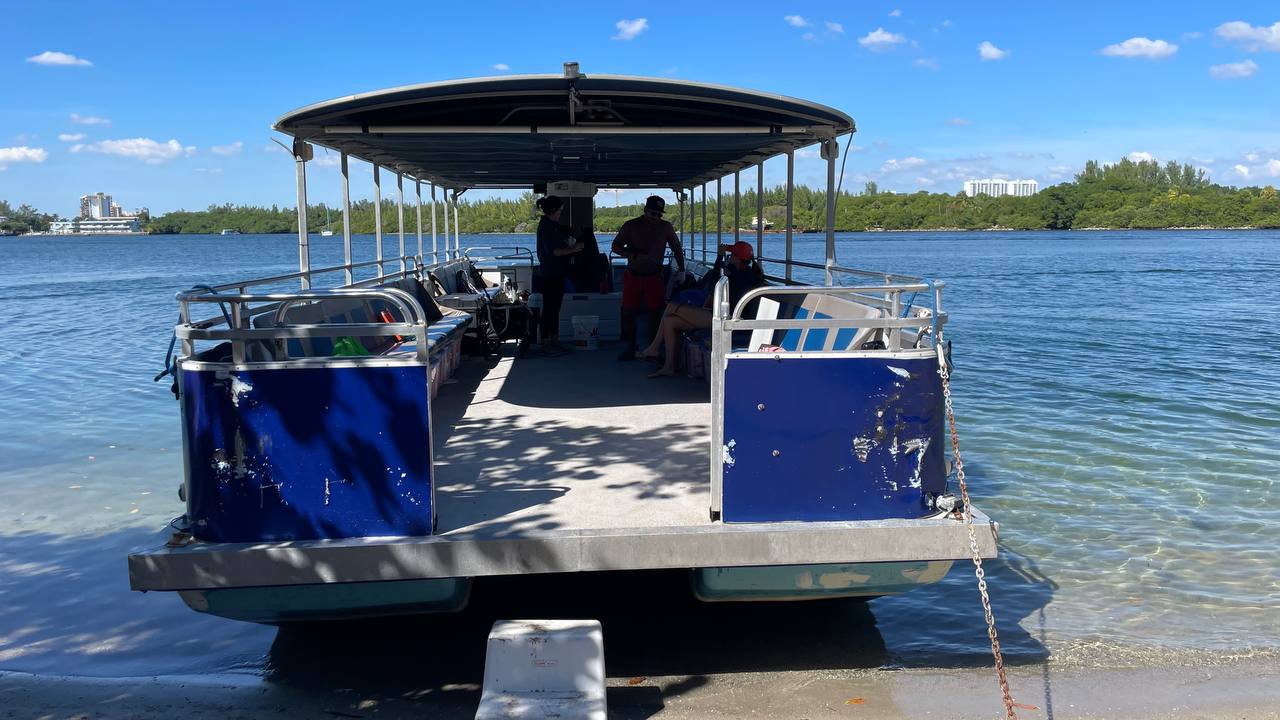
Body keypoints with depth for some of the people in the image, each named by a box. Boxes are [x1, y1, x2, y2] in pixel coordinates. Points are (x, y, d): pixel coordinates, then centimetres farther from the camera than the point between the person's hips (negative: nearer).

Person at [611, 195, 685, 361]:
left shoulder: (665, 227, 0)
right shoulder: (631, 226, -4)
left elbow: (677, 248, 12)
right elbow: (615, 247, -5)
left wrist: (681, 270, 4)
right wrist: (635, 256, -21)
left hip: (654, 276, 0)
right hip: (633, 276, 0)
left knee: (655, 312, -5)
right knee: (628, 312, 0)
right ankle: (631, 347, 13)